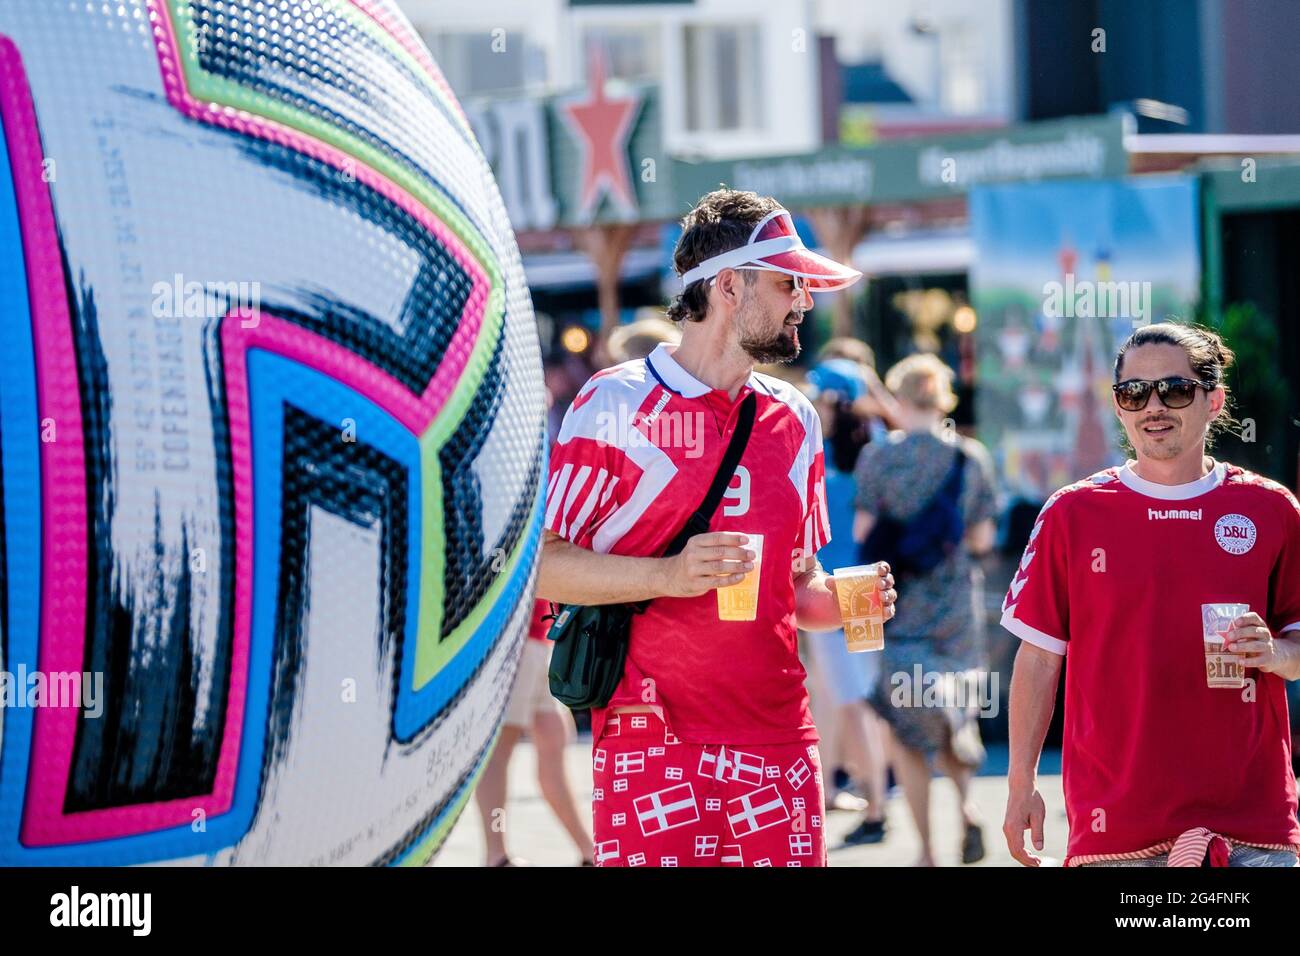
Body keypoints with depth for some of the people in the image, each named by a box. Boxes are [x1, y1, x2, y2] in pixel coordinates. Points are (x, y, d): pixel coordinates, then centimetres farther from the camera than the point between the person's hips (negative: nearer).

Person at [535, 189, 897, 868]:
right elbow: (537, 563, -6)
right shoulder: (617, 404, -3)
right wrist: (669, 574, -19)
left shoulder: (793, 419, 17)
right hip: (652, 737, -5)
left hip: (777, 737, 5)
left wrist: (838, 601, 3)